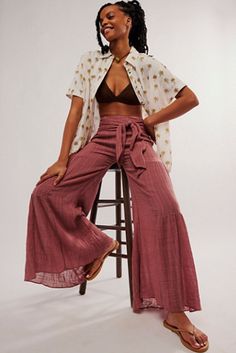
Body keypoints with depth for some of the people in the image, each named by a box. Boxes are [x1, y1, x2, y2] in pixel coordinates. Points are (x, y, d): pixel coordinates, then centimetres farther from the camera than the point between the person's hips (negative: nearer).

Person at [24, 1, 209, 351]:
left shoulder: (148, 64, 5)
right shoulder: (90, 62, 9)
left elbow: (191, 98, 4)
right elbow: (76, 111, 0)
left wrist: (150, 120, -1)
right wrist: (63, 159, -10)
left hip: (138, 141, -2)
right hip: (102, 139, 3)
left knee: (164, 209, -29)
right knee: (46, 193, -18)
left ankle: (175, 312, -19)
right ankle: (98, 243, 2)